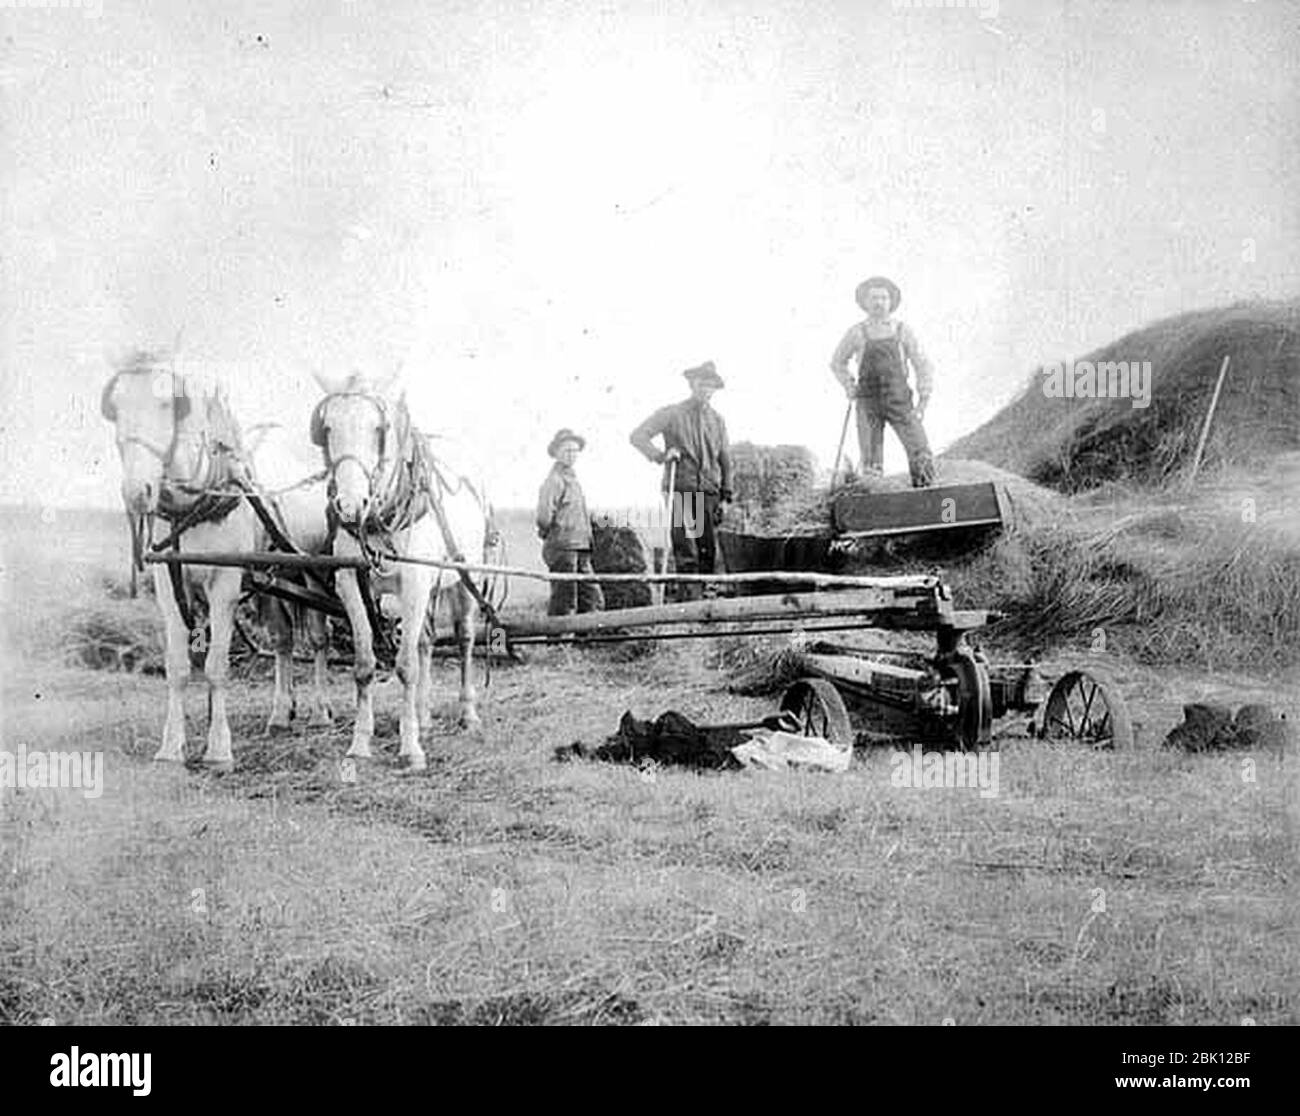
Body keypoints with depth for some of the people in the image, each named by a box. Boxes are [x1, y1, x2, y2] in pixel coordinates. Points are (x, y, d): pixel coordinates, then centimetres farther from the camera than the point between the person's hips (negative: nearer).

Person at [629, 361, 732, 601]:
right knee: (685, 540, -14)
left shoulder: (717, 421, 15)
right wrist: (660, 456, -15)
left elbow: (725, 459, 19)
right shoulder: (671, 414, 4)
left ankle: (706, 589, 4)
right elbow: (638, 436, 0)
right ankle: (689, 588, -17)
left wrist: (725, 495, 13)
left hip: (709, 490, 3)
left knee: (709, 545, 0)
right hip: (681, 487, -3)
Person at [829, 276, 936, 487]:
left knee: (921, 454, -15)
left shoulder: (902, 331, 6)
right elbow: (837, 362, 22)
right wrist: (848, 386, 6)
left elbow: (923, 366, 8)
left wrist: (923, 403, -1)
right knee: (871, 464, -5)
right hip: (868, 401, 0)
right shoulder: (857, 333, 6)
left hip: (899, 400, 0)